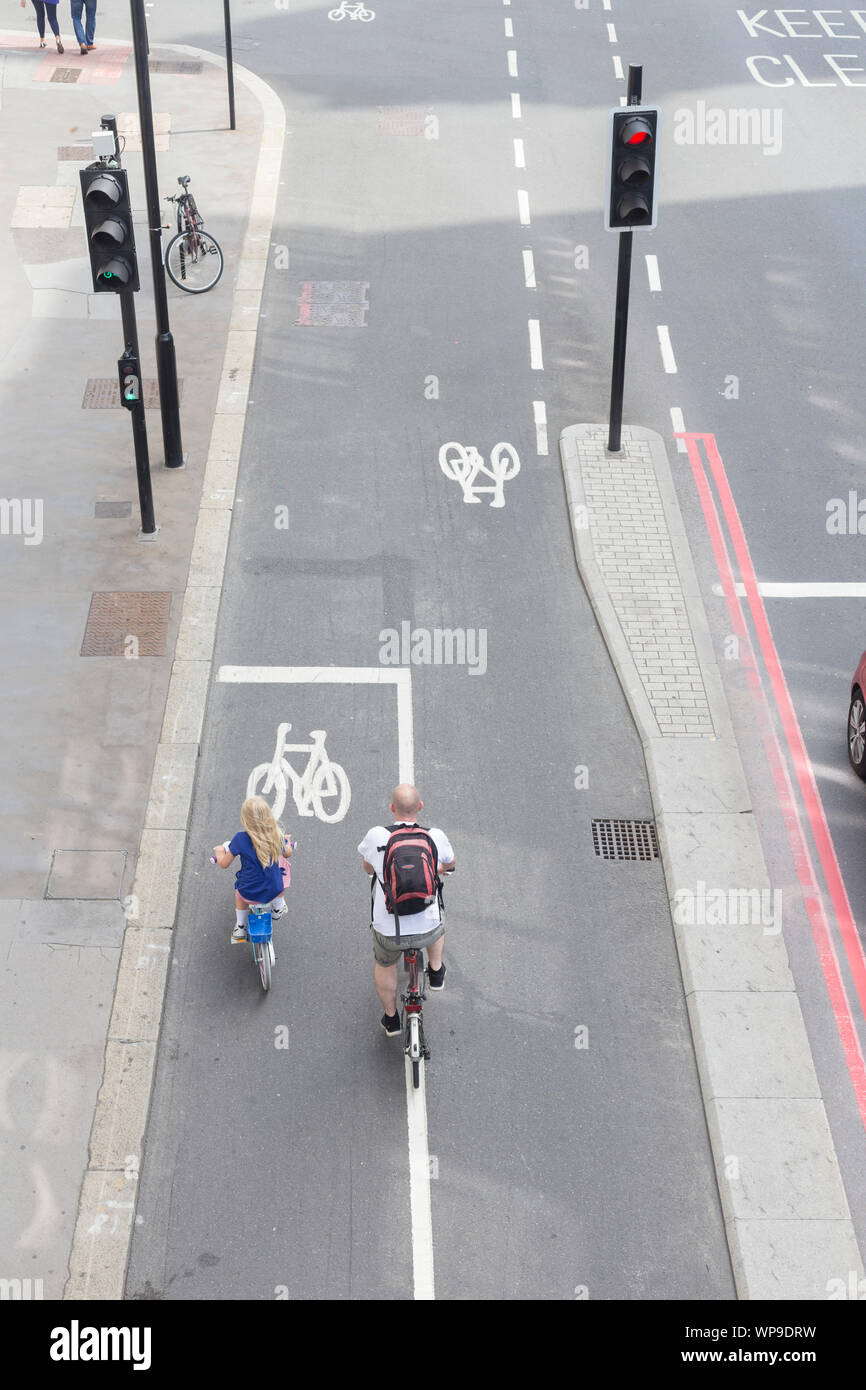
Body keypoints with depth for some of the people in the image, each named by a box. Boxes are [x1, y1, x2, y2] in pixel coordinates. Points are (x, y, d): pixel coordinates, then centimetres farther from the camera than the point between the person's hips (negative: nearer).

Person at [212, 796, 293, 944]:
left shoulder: (240, 839, -20)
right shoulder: (277, 835, -13)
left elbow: (224, 864, -9)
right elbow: (287, 854, 7)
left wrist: (219, 851, 13)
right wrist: (287, 842, 30)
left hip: (249, 894, -1)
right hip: (274, 891, 1)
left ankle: (240, 928, 39)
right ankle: (278, 906, 38)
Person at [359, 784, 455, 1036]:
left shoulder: (376, 836, -15)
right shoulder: (436, 837, -12)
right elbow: (450, 864, 12)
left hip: (388, 930, 0)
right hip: (426, 930, 0)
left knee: (384, 964, 32)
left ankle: (391, 1019, 45)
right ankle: (436, 973, 52)